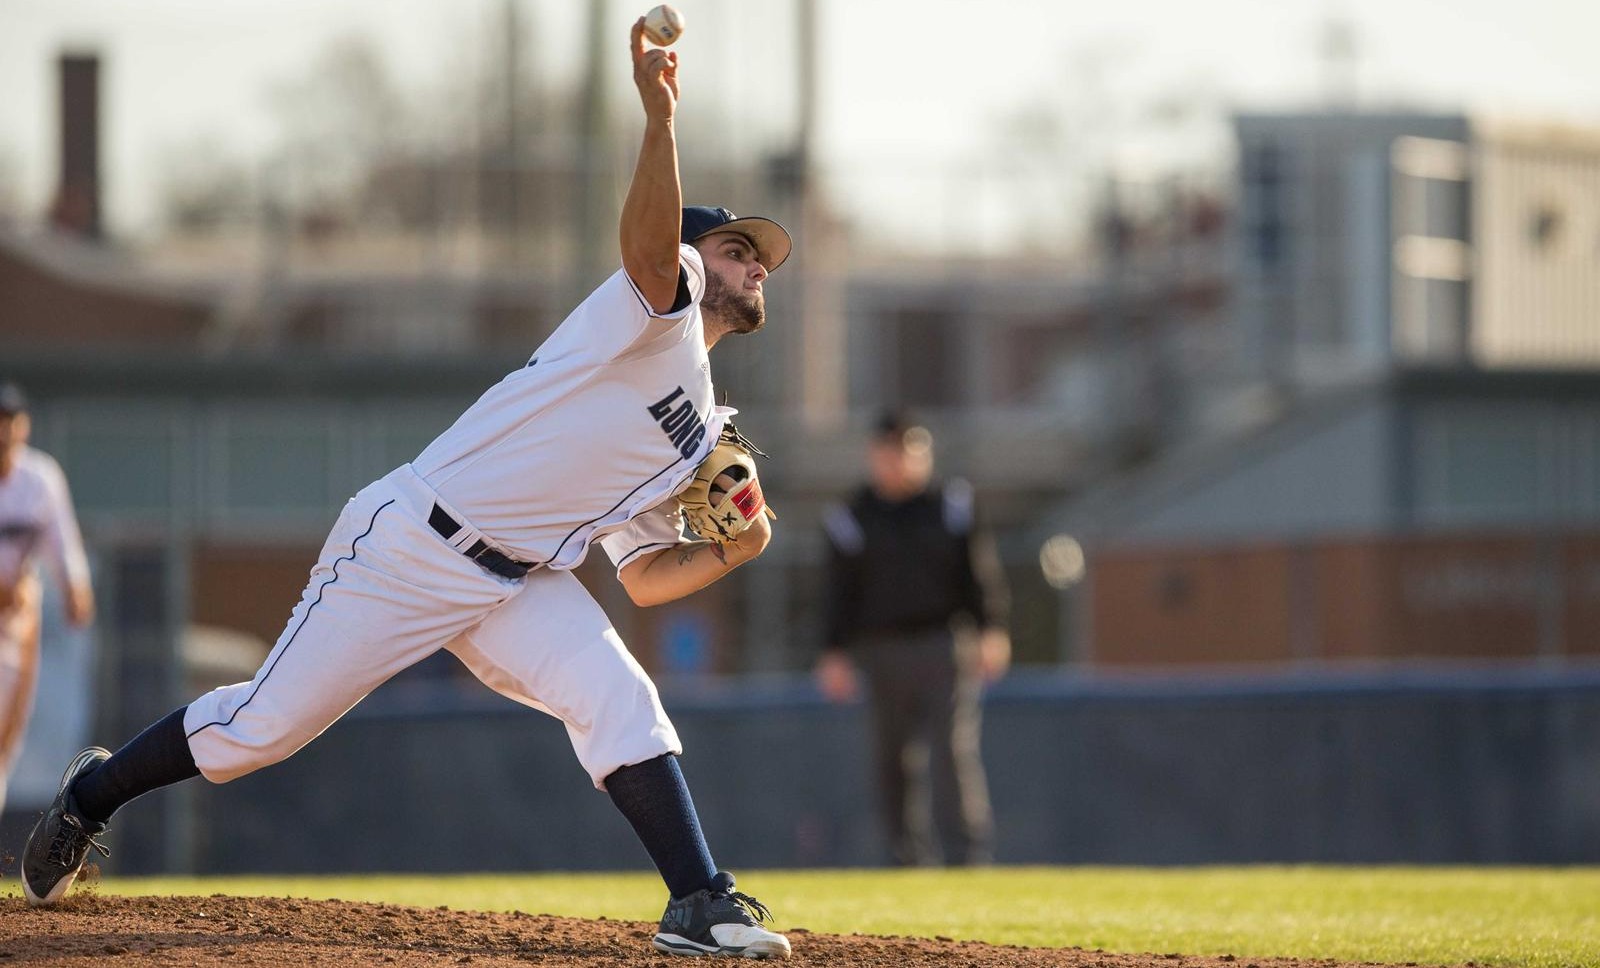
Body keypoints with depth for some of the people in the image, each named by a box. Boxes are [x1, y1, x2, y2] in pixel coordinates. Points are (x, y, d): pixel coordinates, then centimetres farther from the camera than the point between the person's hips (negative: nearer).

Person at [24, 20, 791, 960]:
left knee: (618, 699, -18)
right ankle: (92, 796, 26)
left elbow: (647, 574, 18)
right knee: (260, 727, 1)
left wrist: (731, 551, 0)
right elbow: (648, 240, -32)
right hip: (410, 550, -7)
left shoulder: (703, 437, 15)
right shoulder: (662, 302, -8)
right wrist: (660, 114, -47)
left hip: (517, 582, 7)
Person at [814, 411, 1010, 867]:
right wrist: (834, 654, 1)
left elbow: (979, 573, 6)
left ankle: (969, 851, -12)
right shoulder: (851, 518, 8)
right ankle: (910, 855, 8)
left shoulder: (951, 506, 7)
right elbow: (840, 591, 8)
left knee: (953, 751, -11)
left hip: (946, 645, -2)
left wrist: (991, 632, -6)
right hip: (881, 653, 2)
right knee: (893, 760, 2)